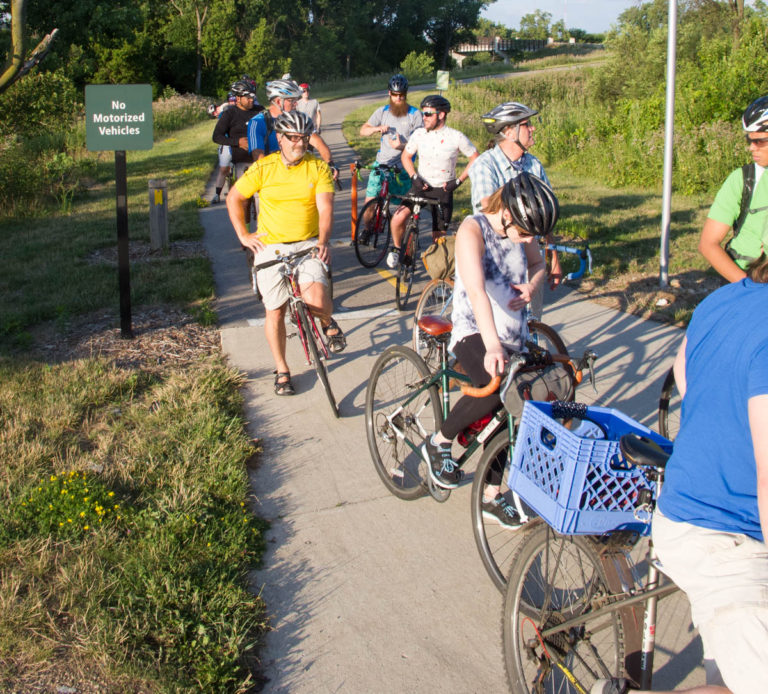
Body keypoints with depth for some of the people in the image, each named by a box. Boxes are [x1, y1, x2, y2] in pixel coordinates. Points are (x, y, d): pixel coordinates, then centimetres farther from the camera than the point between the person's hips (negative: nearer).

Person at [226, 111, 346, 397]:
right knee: (275, 311, 3)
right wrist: (243, 235, 3)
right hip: (270, 246, 1)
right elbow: (234, 198, 9)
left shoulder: (318, 168, -3)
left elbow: (325, 207, -14)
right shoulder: (264, 168, -3)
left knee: (316, 300, -23)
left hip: (308, 244, -1)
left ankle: (328, 323, 15)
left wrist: (323, 241, -30)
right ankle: (282, 371, 21)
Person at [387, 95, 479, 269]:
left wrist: (458, 181, -9)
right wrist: (414, 177, -6)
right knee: (398, 218, -21)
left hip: (443, 190, -1)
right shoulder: (419, 134, -4)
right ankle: (396, 248, 7)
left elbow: (475, 159, -2)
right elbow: (406, 156, 9)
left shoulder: (456, 137, -11)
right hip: (421, 187, 1)